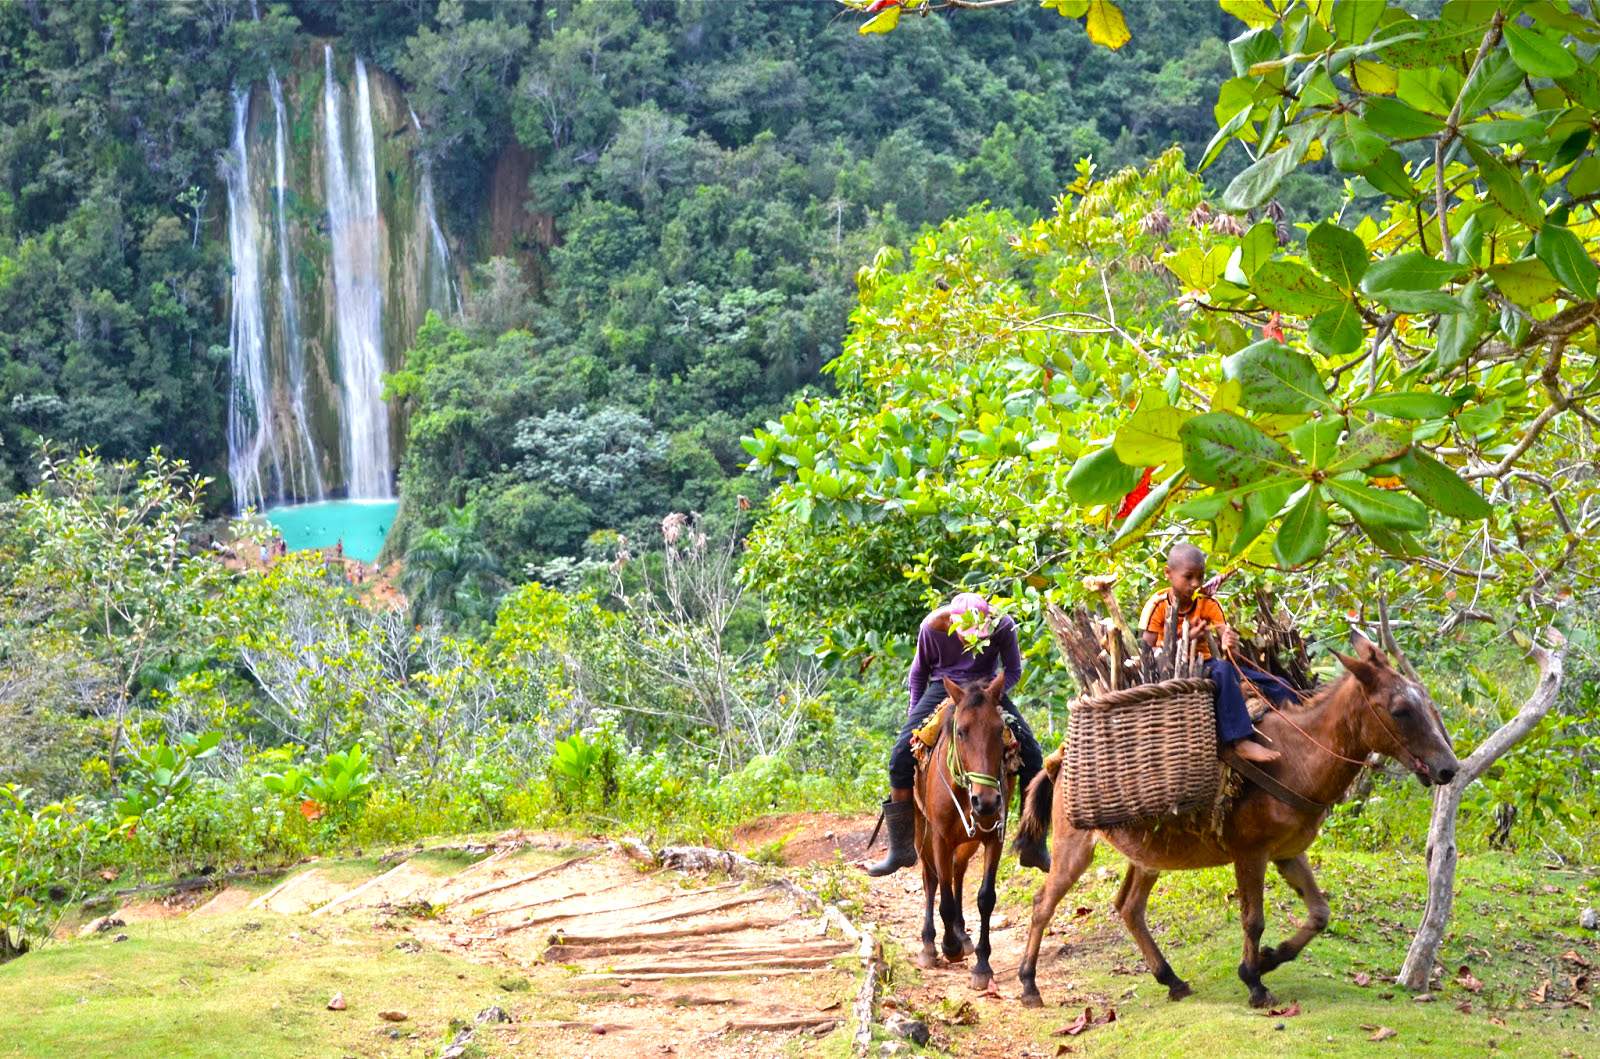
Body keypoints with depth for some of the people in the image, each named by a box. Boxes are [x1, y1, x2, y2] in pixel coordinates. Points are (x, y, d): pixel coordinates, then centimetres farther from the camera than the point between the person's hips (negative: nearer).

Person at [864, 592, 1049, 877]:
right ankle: (901, 848, -8)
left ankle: (1033, 844, -3)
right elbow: (919, 673, 0)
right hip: (943, 688, -1)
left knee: (1031, 754, -15)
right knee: (901, 756, -19)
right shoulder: (931, 627, -19)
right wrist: (915, 713, -4)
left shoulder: (1003, 625, -20)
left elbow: (1013, 671, -6)